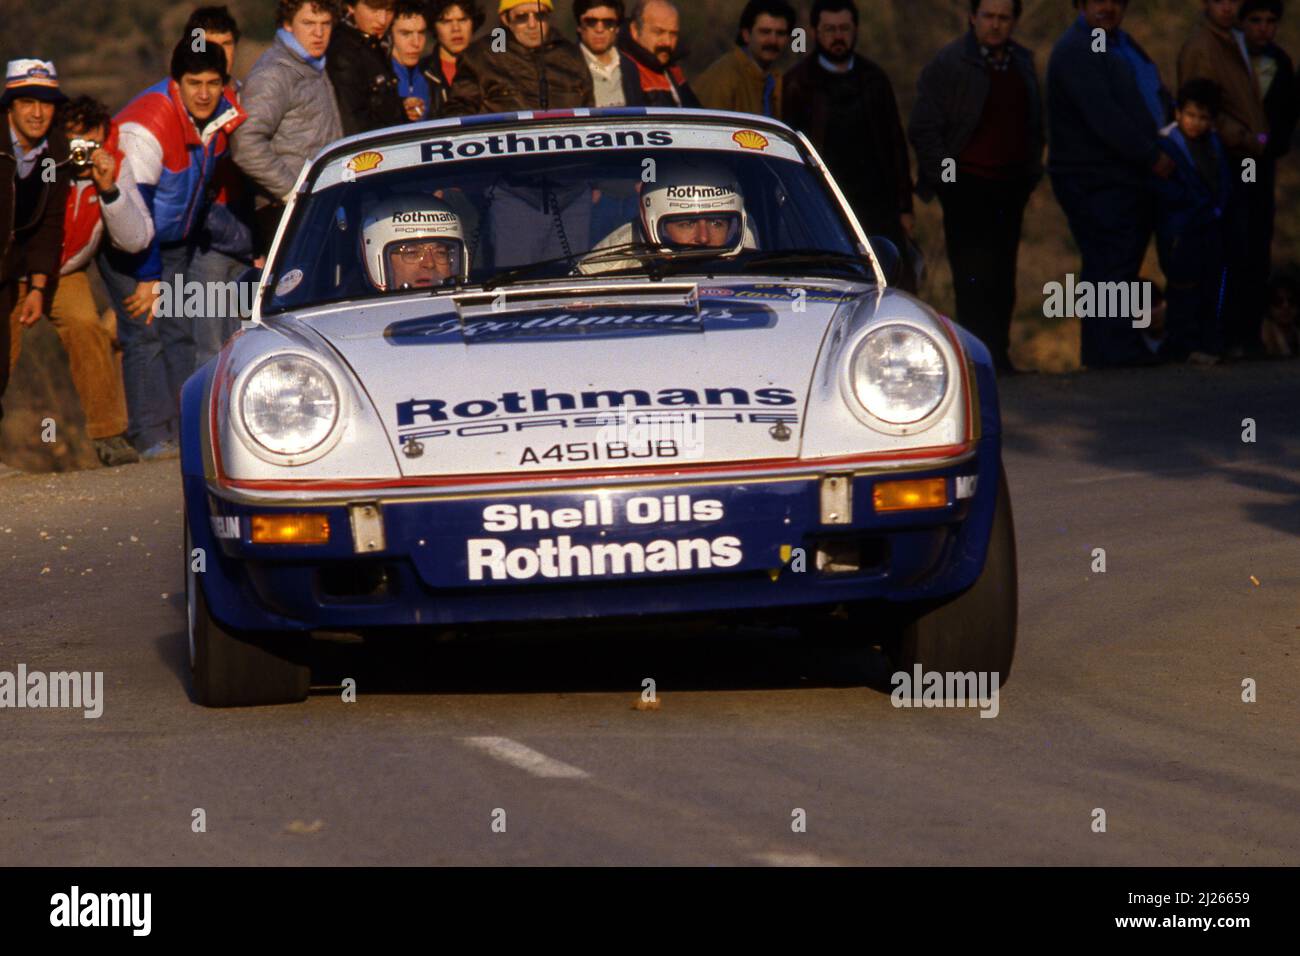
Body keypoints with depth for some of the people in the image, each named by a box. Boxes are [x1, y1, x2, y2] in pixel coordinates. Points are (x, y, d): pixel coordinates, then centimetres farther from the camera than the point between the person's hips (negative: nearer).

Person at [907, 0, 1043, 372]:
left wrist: (1031, 171, 12)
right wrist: (945, 178, -10)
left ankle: (998, 357, 9)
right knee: (974, 276, -11)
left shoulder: (1023, 63, 14)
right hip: (967, 186, -6)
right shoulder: (948, 64, -4)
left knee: (1003, 277, 5)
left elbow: (1034, 126, 23)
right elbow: (923, 128, -6)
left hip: (1011, 187, 6)